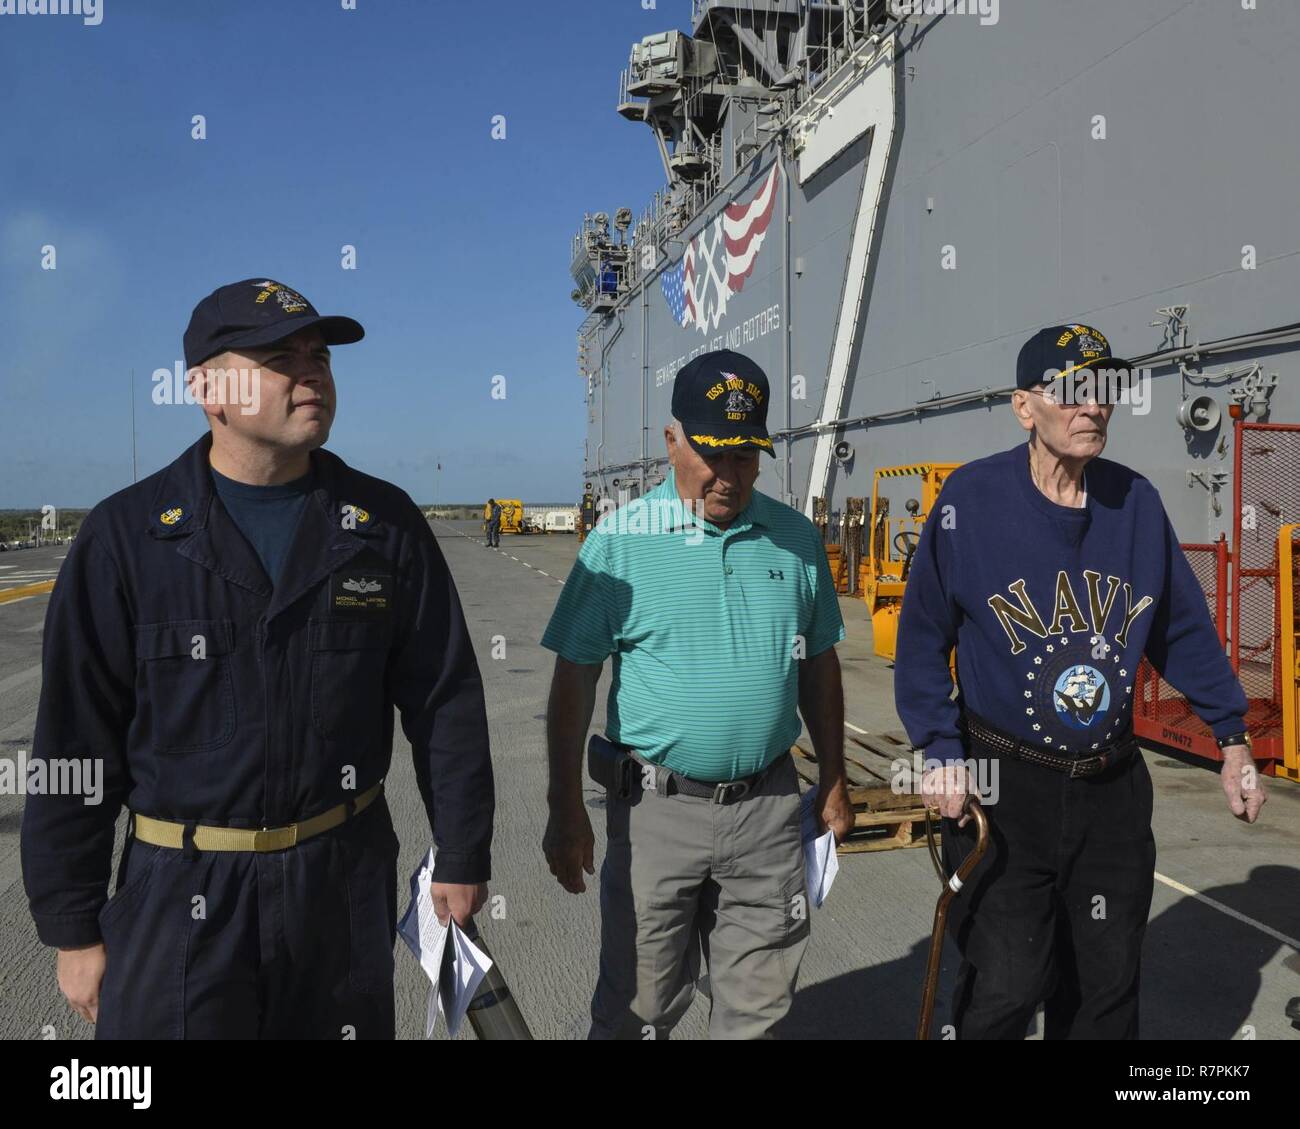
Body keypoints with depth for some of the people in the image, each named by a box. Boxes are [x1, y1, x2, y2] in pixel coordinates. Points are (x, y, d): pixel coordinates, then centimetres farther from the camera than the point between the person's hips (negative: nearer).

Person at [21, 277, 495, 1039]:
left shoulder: (384, 525, -2)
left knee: (349, 1018, 16)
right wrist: (72, 927, -1)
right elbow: (75, 742, -3)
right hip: (180, 893, -1)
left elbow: (448, 703, 2)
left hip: (347, 880, 2)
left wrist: (463, 856, 4)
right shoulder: (128, 537, -7)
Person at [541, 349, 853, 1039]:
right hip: (657, 807, -2)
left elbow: (818, 666, 12)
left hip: (769, 806, 3)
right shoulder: (621, 539, -7)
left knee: (757, 1008, 16)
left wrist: (833, 785, 13)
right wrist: (566, 810, -6)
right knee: (638, 1010, 12)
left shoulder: (796, 538, 3)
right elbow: (574, 677, -5)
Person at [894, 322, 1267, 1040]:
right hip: (1002, 788, -4)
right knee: (1007, 989, -1)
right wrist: (941, 751, -11)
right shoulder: (971, 497, -11)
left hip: (1113, 788, 4)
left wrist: (1231, 738, 11)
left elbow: (1183, 629, 11)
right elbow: (923, 637, -6)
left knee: (1106, 988, 16)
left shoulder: (1136, 501, 1)